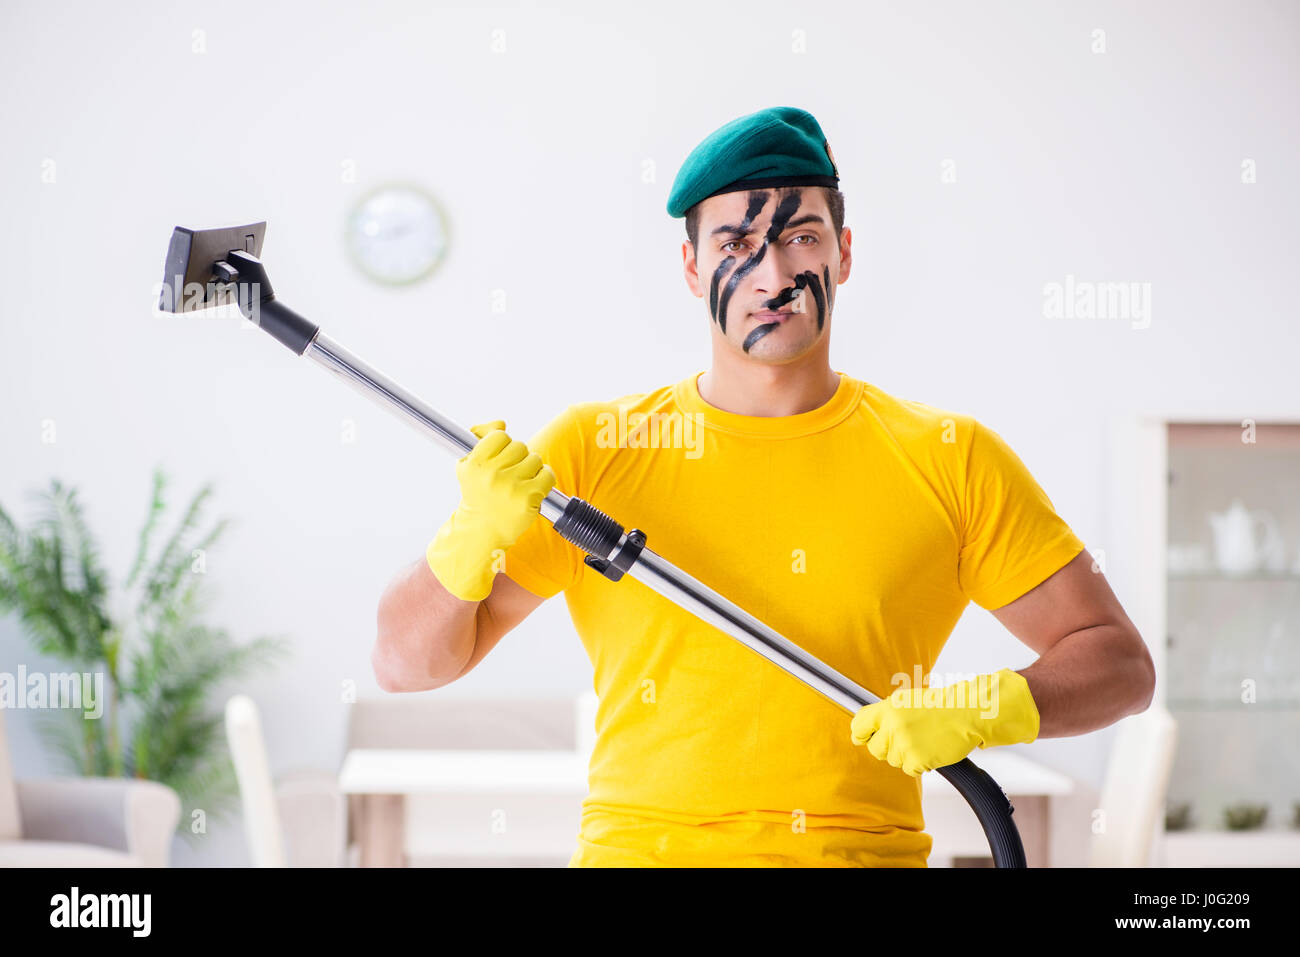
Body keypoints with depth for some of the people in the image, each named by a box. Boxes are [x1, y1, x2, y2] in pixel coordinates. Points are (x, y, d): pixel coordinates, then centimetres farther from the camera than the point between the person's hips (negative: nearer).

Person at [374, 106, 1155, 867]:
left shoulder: (951, 461, 9)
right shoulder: (592, 448, 8)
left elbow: (1121, 662, 11)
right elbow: (407, 663, 7)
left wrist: (990, 710, -8)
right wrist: (474, 537, -12)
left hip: (871, 849, 0)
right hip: (637, 848, 0)